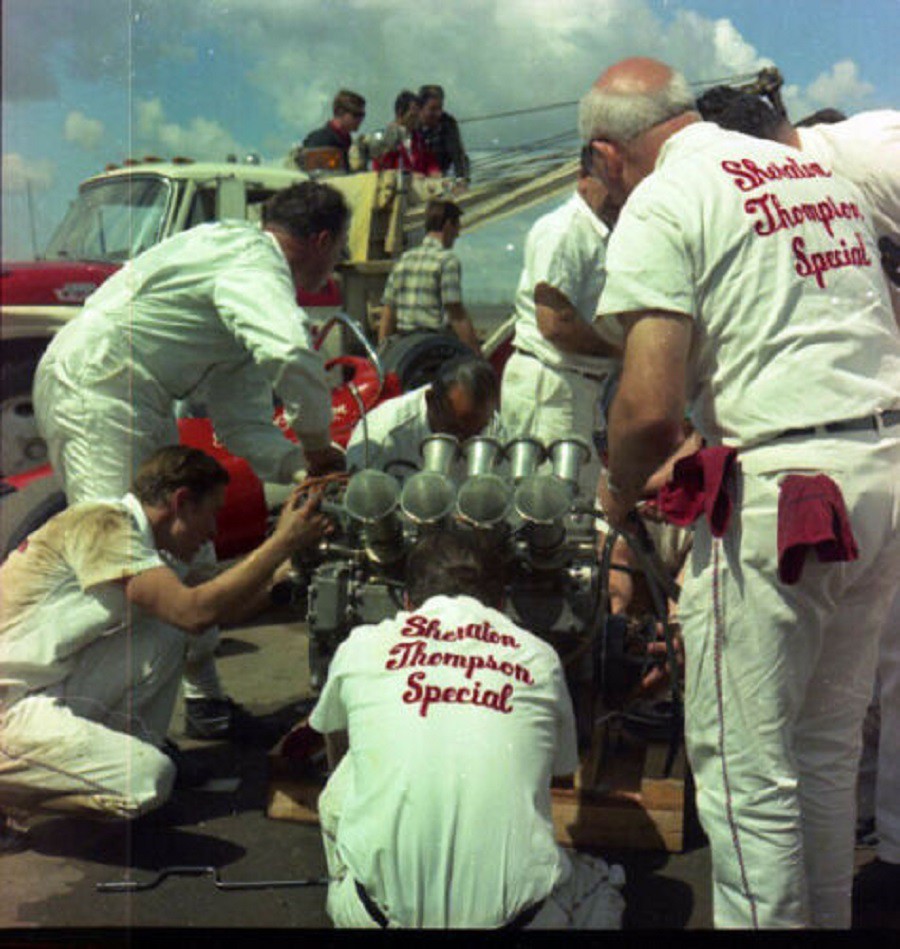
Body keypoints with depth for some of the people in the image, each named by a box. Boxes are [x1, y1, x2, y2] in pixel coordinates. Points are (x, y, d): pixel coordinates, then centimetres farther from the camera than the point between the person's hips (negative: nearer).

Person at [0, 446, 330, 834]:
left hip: (49, 683, 9)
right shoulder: (104, 524, -17)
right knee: (149, 777, -22)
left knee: (165, 636, -3)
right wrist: (282, 542, -21)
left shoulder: (124, 528, 12)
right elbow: (194, 612, -27)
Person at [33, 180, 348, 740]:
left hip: (144, 406, 10)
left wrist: (301, 464, -2)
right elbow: (293, 356, -34)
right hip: (96, 389, -10)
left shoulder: (250, 280, 19)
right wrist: (318, 444, -17)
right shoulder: (254, 259, -12)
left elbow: (242, 421, 13)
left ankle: (203, 695, 21)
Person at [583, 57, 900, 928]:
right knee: (826, 744, 20)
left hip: (780, 486, -8)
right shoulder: (824, 176, 17)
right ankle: (826, 918, 32)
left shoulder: (659, 204, -6)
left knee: (743, 760, 4)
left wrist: (618, 490, 5)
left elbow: (651, 407, -16)